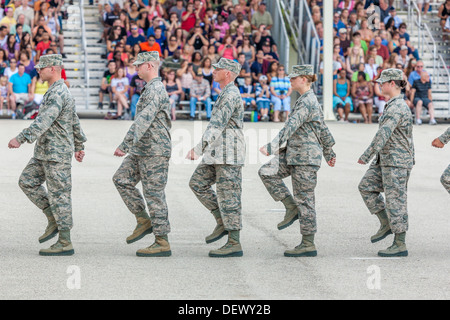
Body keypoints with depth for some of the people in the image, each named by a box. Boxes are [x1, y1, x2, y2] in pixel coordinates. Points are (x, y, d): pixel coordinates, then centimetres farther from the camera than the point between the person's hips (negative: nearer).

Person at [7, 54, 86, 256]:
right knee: (27, 181, 12)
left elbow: (44, 121, -31)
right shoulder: (60, 91, 15)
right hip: (45, 152, 10)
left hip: (58, 153, -10)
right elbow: (75, 121, 23)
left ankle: (65, 243, -1)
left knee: (59, 194, -6)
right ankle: (54, 220, 15)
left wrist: (22, 139, -37)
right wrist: (79, 146, 30)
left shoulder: (57, 94, -18)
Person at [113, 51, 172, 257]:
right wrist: (129, 145, 31)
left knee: (154, 195, -6)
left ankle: (162, 242, -1)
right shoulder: (151, 88, 16)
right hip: (141, 151, 10)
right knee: (122, 179, 8)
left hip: (155, 152, -10)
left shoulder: (155, 89, -18)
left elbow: (144, 120, -28)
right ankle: (144, 221, 12)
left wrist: (125, 144, -32)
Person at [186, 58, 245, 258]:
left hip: (229, 154, -10)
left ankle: (234, 243, -4)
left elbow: (217, 125, -25)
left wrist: (199, 148, -31)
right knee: (197, 183, 10)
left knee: (228, 196, -7)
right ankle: (222, 222, 12)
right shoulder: (227, 94, 18)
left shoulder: (230, 95, -16)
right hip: (218, 152, 10)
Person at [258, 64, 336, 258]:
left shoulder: (307, 102, -17)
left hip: (305, 157, -10)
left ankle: (308, 245, 2)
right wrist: (329, 153, 29)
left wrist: (272, 147, -36)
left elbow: (291, 126, -28)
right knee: (267, 173, 2)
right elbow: (323, 128, 22)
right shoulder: (308, 100, 14)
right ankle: (292, 208, 5)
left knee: (304, 199, -4)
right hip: (294, 154, 10)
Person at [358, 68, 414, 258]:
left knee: (395, 200, -5)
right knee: (366, 187, 10)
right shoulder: (393, 105, 13)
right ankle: (386, 224, 16)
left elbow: (384, 133, -28)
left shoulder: (397, 108, -20)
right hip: (386, 159, 10)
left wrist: (367, 155, -31)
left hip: (397, 161, -10)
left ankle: (400, 245, 1)